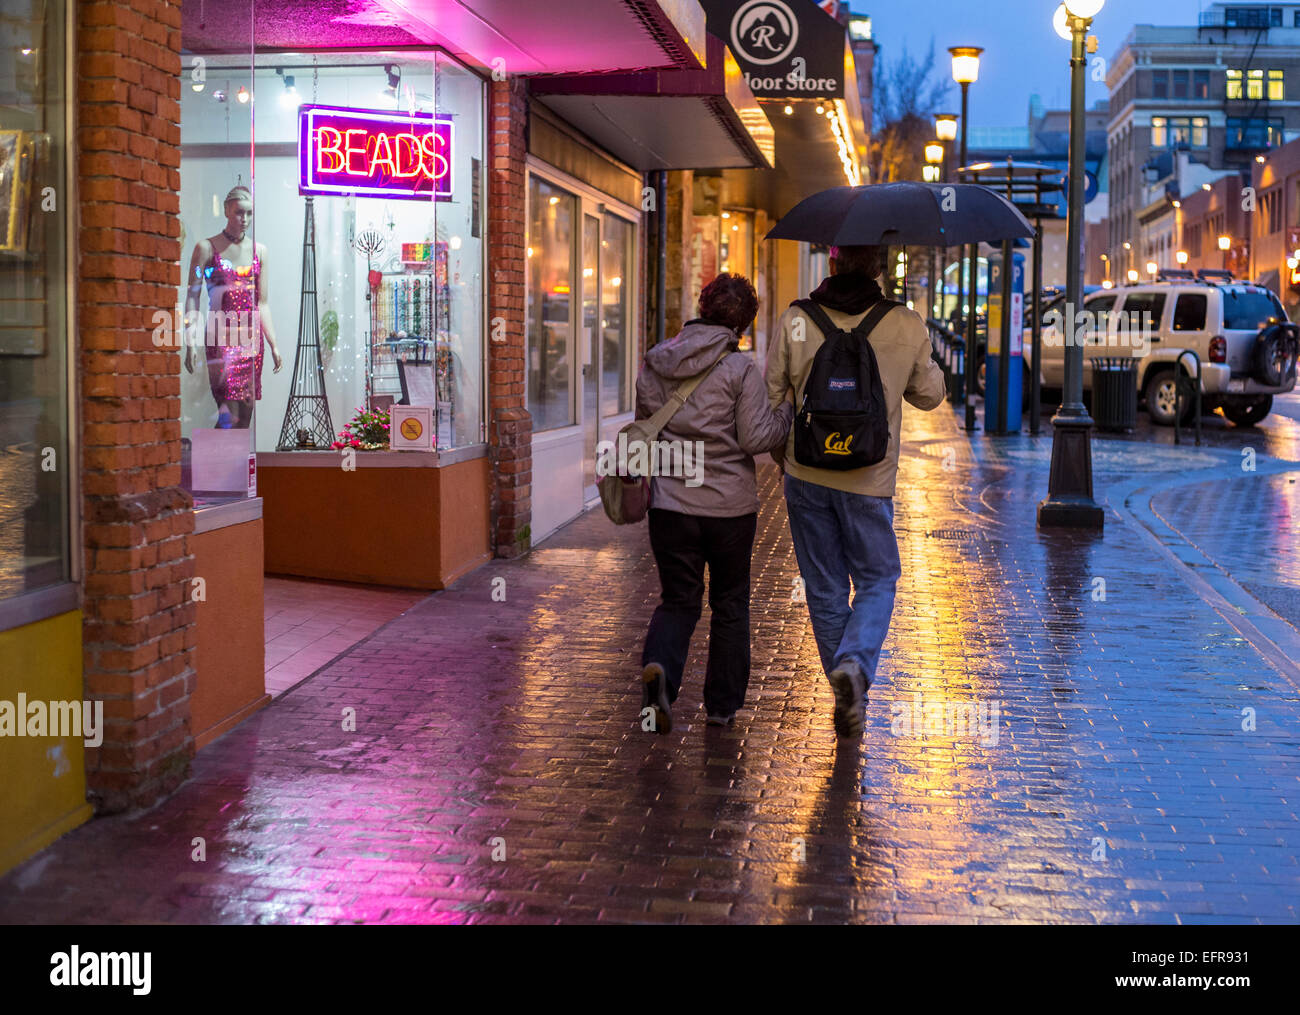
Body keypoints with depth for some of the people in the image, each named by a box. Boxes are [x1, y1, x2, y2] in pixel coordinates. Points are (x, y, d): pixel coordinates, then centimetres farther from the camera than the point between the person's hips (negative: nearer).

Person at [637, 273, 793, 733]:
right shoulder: (740, 369, -11)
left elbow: (645, 425, 10)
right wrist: (788, 409, 1)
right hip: (730, 505, -3)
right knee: (730, 603, 13)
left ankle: (659, 666, -18)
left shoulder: (656, 362, 2)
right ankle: (722, 705, 19)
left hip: (671, 502, 3)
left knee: (679, 598, 12)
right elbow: (756, 438, -14)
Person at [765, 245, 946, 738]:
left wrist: (781, 454, 17)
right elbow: (929, 394, 8)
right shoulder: (907, 326, -5)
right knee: (877, 580, 14)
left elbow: (772, 396, 0)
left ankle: (848, 700, 19)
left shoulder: (796, 321, -4)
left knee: (824, 588, 12)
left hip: (806, 475, 1)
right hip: (868, 480, -1)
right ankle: (854, 664, -13)